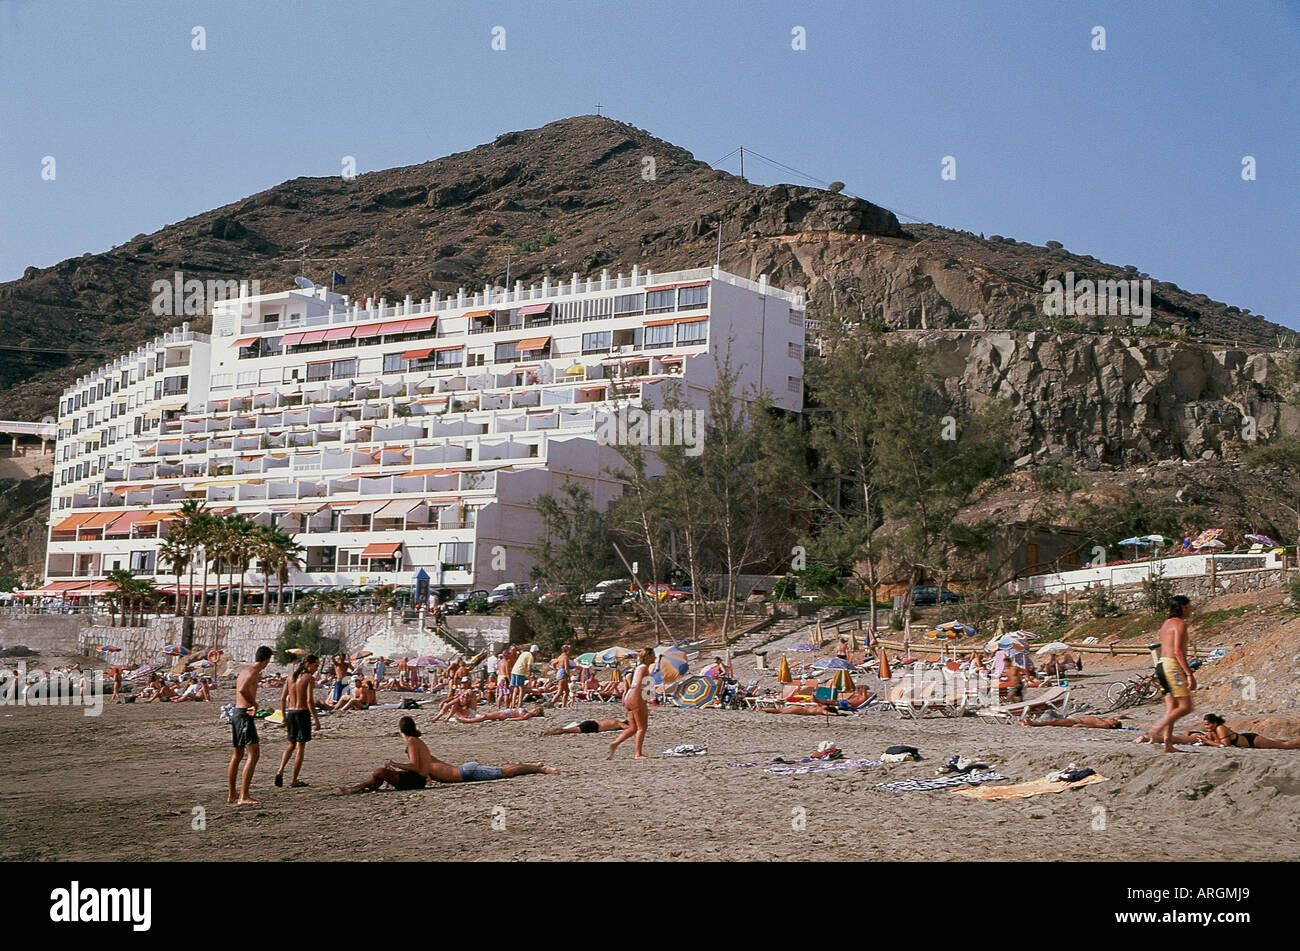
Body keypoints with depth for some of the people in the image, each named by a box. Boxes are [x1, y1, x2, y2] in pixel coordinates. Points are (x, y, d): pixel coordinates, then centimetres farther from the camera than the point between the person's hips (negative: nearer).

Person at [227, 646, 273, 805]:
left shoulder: (244, 670, 16)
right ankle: (243, 796, -21)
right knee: (253, 754, -13)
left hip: (236, 713, 10)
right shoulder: (252, 672, -13)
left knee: (237, 755, 18)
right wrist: (254, 704, -19)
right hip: (245, 715, -10)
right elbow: (242, 689, -30)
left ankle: (231, 795, 25)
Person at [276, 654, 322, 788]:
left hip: (290, 712, 6)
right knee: (300, 747, 3)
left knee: (291, 745, 20)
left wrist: (284, 717, 18)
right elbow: (309, 700, -17)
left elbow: (283, 698, 10)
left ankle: (280, 771, 1)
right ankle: (294, 781, 4)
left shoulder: (291, 677, 10)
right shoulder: (310, 678, -10)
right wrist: (316, 719, -13)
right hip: (303, 713, -6)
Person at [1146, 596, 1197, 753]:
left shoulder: (1166, 623, 19)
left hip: (1161, 664, 10)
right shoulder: (1180, 623, -9)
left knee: (1171, 708, 8)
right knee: (1185, 706, -8)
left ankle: (1168, 744, 4)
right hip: (1172, 665, -10)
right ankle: (1157, 729, -14)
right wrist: (1189, 674, -18)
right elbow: (1178, 651, -17)